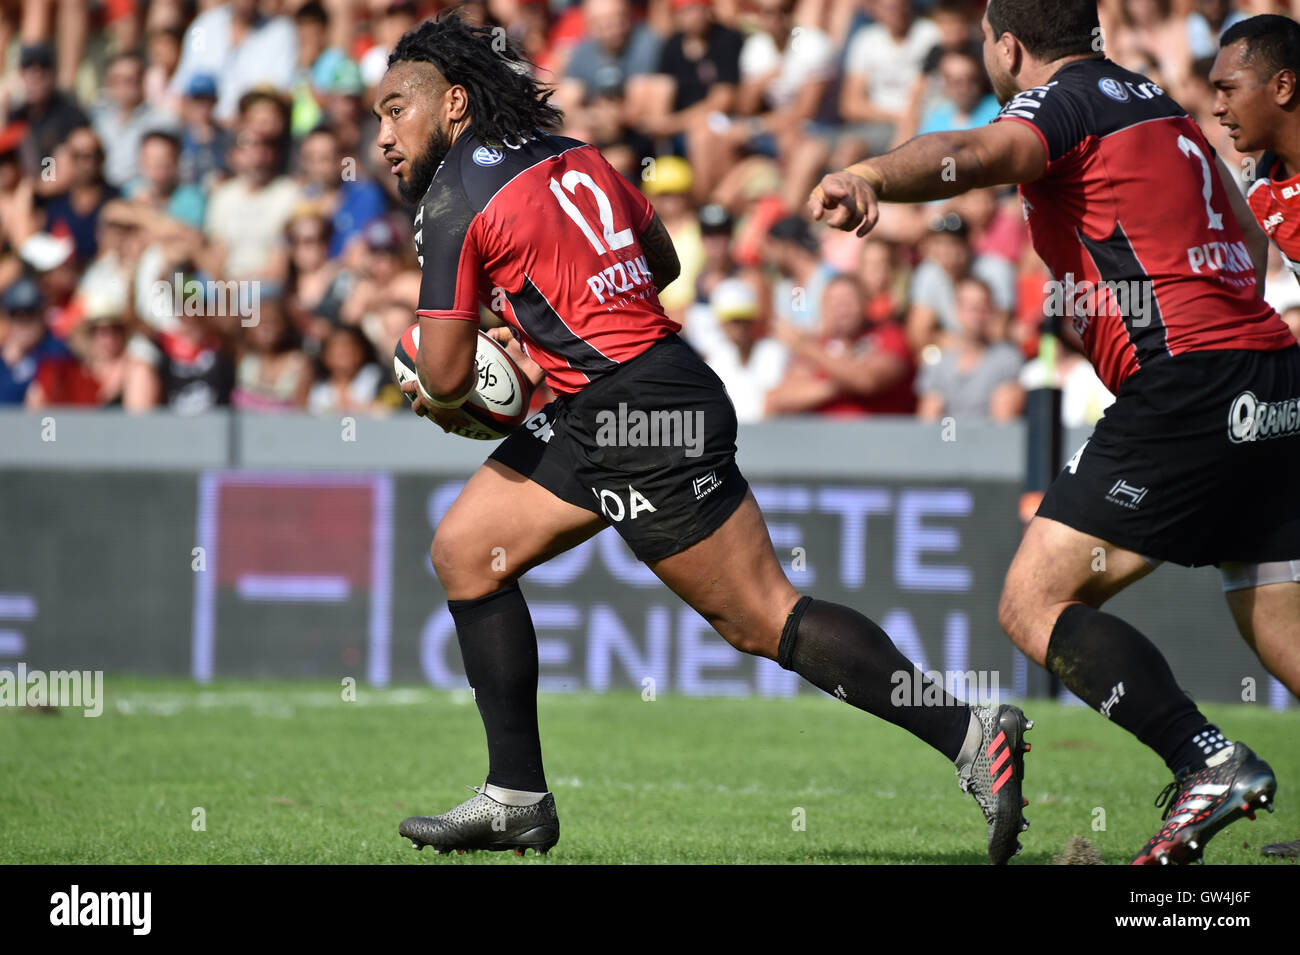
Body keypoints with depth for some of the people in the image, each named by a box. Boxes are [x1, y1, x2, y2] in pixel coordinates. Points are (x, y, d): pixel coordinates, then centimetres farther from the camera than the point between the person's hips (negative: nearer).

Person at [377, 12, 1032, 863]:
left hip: (644, 422, -10)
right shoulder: (570, 155, 14)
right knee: (465, 551, 12)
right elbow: (663, 261, 25)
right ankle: (517, 800, 13)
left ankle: (972, 736, -7)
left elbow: (445, 374, -13)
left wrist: (434, 398, 11)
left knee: (762, 618, -8)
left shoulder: (453, 197, -10)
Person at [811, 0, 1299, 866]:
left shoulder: (1065, 98, -3)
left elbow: (981, 153, -27)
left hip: (1186, 383, -9)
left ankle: (1208, 762, -20)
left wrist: (868, 177, -44)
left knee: (1035, 604, -7)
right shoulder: (1159, 105, 23)